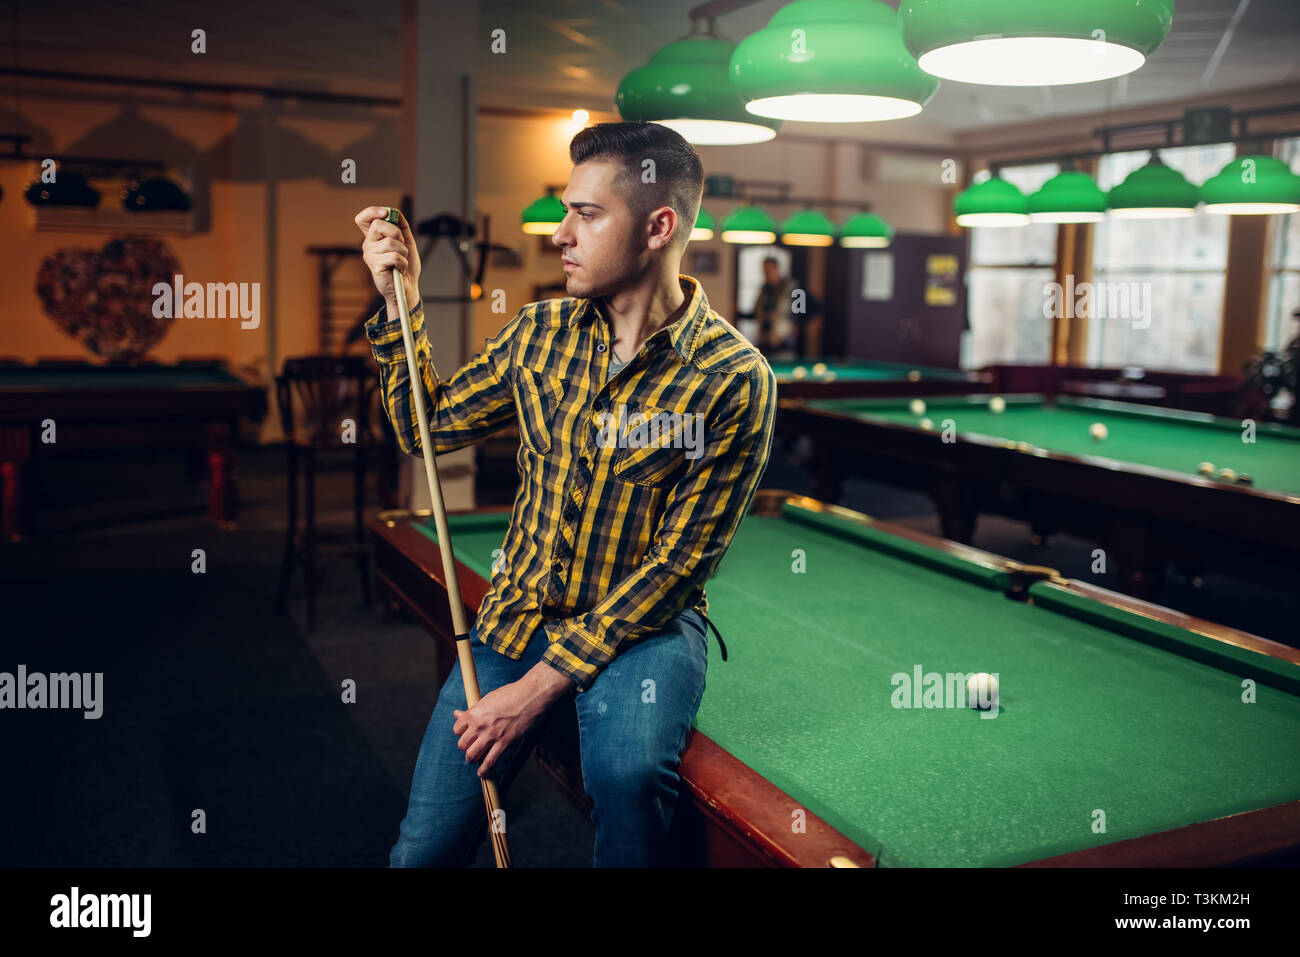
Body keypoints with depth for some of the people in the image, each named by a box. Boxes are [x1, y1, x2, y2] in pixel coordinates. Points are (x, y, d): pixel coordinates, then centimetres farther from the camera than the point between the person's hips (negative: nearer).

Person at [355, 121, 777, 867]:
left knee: (627, 768, -34)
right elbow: (427, 427, 11)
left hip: (644, 625, -4)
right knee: (424, 848, -3)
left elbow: (677, 566, -17)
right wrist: (401, 300, -1)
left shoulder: (735, 379, -16)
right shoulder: (542, 331, 0)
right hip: (518, 613, 4)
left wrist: (542, 684, -19)